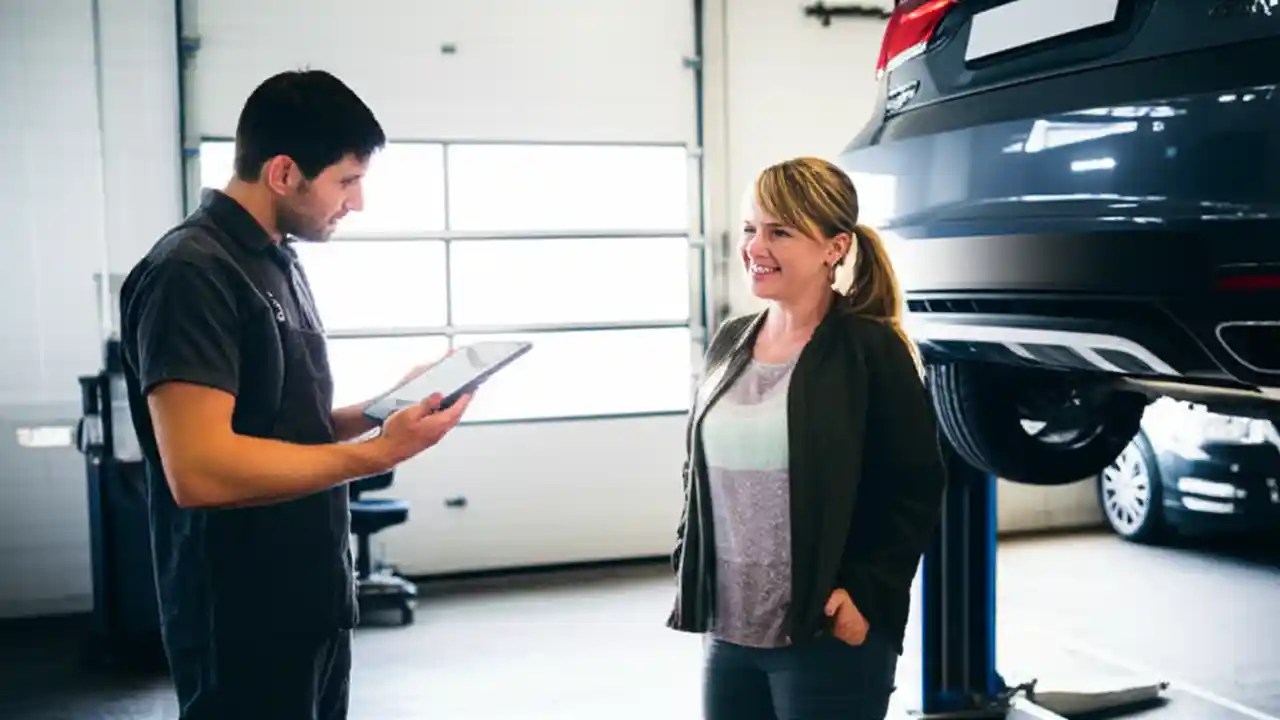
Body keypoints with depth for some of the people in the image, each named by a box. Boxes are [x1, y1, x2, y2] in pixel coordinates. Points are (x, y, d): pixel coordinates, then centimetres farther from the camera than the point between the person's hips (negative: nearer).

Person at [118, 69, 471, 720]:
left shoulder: (278, 263, 11)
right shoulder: (191, 273, -18)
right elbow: (200, 470, -27)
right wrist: (380, 451, -23)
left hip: (314, 604, 9)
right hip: (244, 625, -9)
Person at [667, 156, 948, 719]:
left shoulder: (870, 349, -9)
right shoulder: (730, 343, 8)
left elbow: (917, 490, -9)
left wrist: (867, 593, -15)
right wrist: (686, 571, 8)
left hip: (830, 639, -6)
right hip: (728, 631, 6)